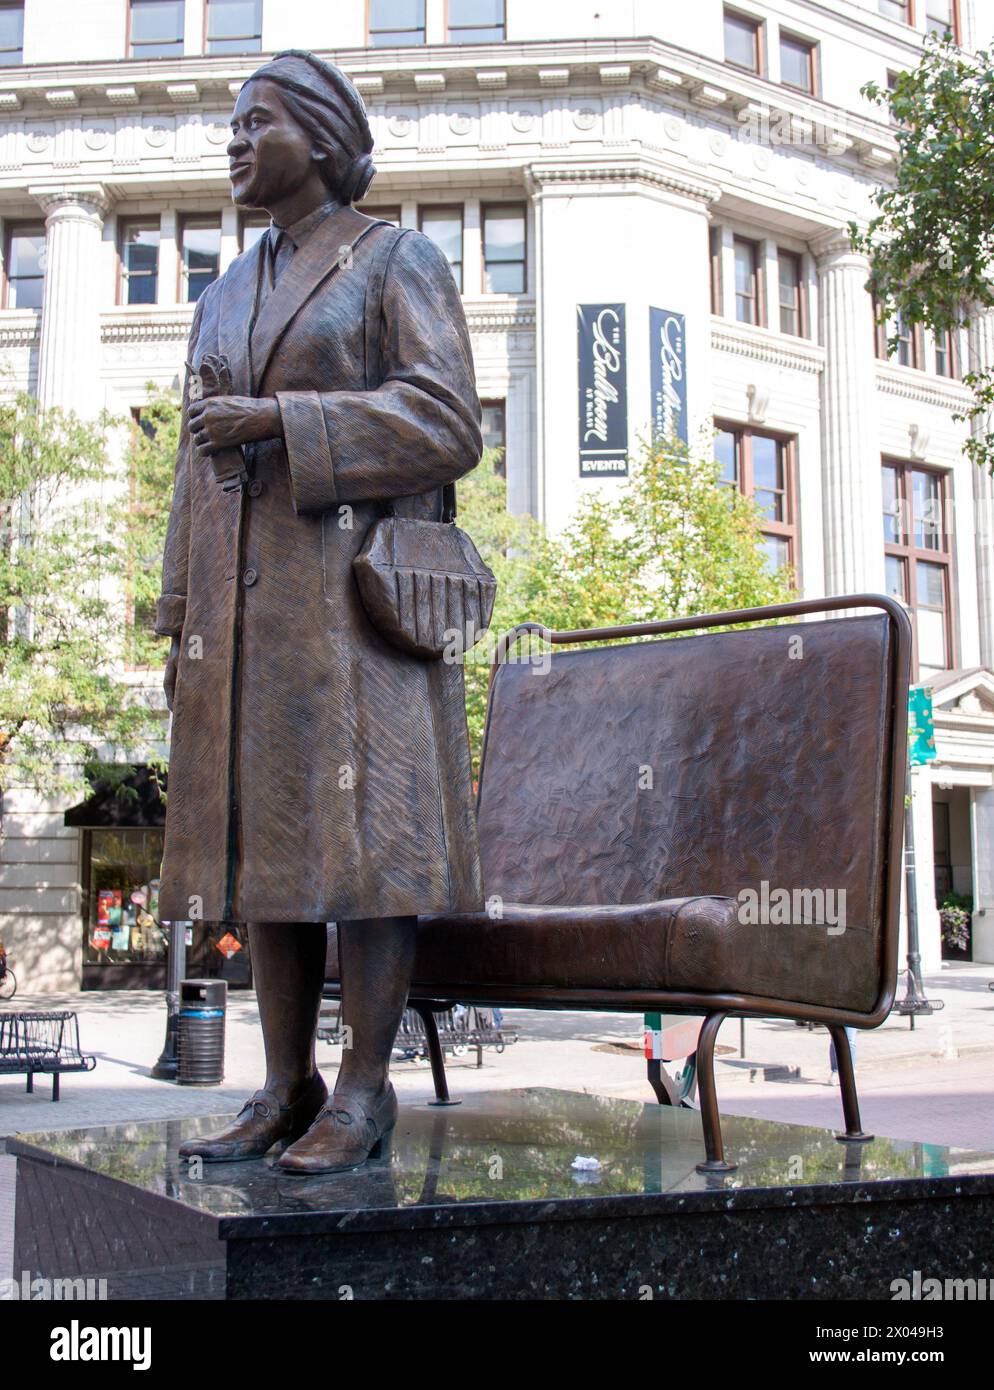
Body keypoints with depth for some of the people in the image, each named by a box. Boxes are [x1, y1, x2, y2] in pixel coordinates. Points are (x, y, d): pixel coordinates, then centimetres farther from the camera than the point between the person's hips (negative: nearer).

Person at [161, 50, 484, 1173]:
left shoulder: (398, 260, 6)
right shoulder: (226, 297, 24)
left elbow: (446, 422, -7)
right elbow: (199, 464, 21)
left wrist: (279, 421, -14)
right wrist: (183, 620, 13)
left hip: (357, 580, -6)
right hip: (246, 596, 6)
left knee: (357, 823, -9)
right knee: (262, 829, 3)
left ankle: (365, 1088, -2)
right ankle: (286, 1086, 9)